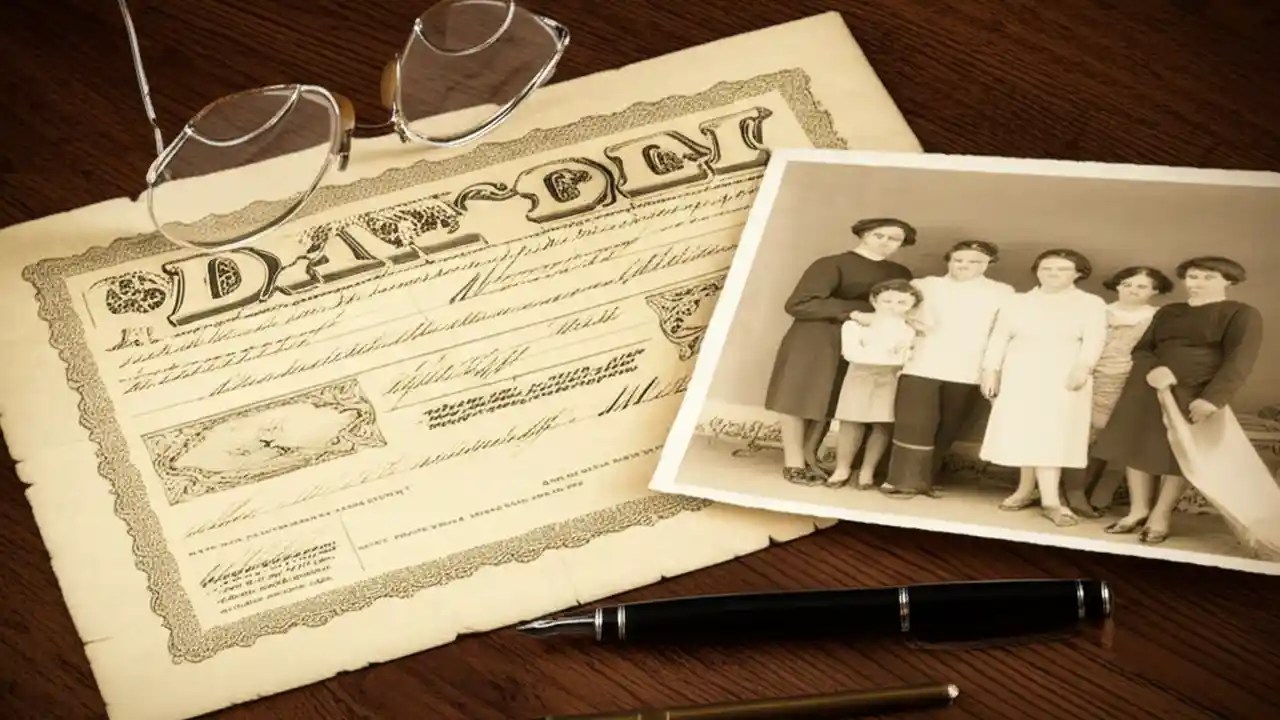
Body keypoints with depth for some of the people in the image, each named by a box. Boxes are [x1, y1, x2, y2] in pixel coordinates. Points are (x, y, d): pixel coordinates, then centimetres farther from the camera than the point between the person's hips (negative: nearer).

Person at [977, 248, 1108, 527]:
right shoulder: (1017, 302, 12)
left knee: (1051, 434, -10)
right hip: (1020, 374, 3)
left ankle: (1050, 500, -13)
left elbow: (1094, 339, -6)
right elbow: (999, 338, 9)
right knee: (1023, 433, 0)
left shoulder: (1091, 304, 5)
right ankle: (1026, 489, 11)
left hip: (1064, 376, -3)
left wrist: (1083, 367, -21)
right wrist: (990, 370, 0)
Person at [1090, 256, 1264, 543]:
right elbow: (1142, 349, 13)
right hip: (1147, 391, 5)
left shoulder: (1242, 314, -3)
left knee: (1179, 454, 2)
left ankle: (1161, 515, 14)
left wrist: (1213, 398, -24)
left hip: (1194, 396, -5)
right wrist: (1151, 370, -11)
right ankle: (1138, 510, 20)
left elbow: (1240, 359, -13)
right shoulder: (1167, 312, 15)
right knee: (1137, 447, 7)